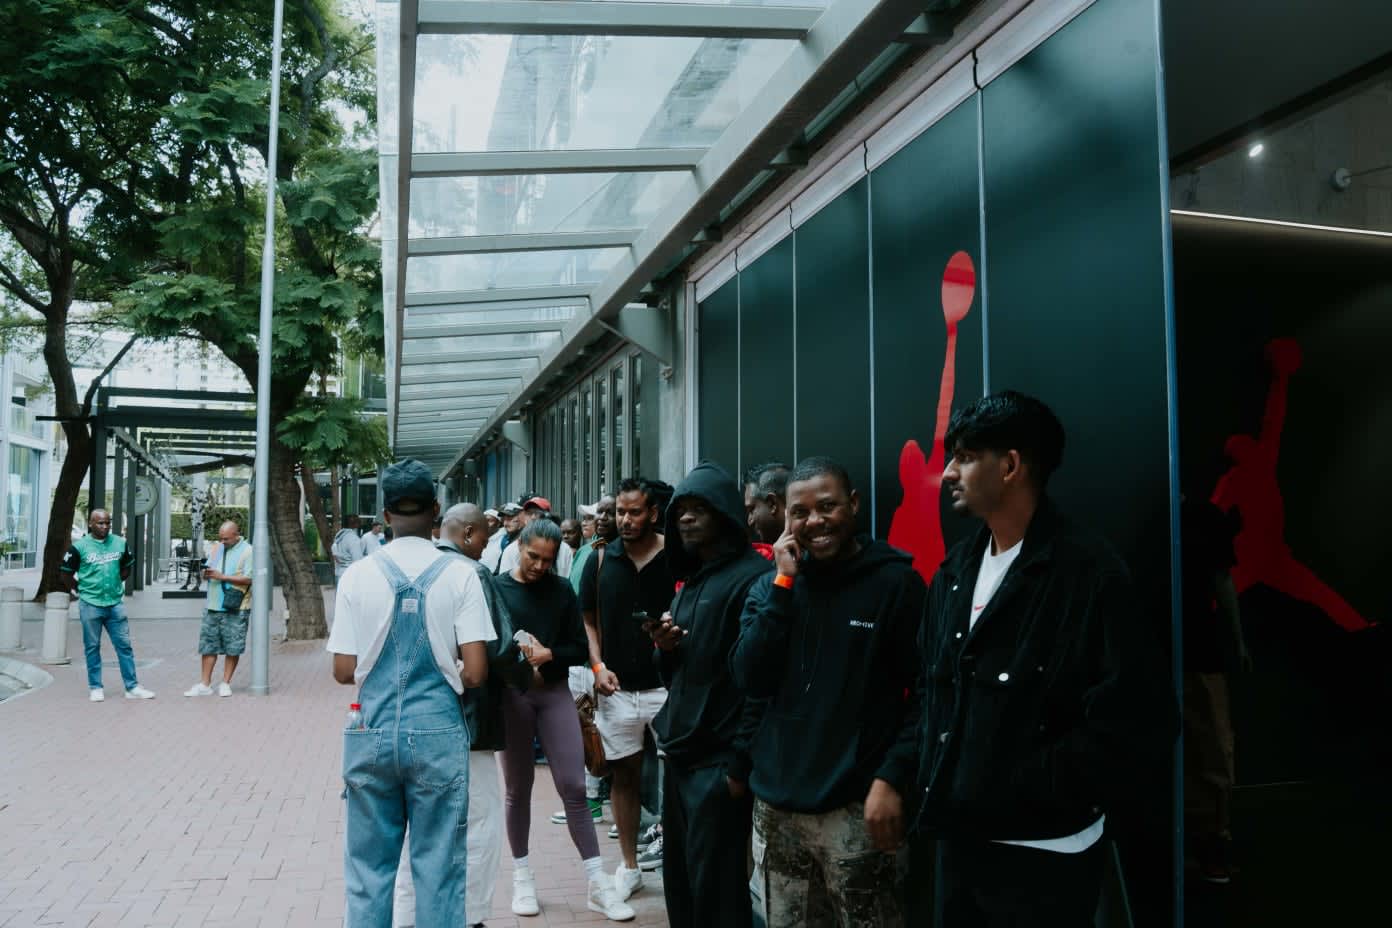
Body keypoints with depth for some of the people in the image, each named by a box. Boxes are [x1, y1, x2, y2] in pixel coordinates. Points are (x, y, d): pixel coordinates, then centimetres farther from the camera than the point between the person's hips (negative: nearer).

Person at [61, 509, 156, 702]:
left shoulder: (120, 543, 4)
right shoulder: (80, 546, -7)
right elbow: (65, 573, 2)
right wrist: (81, 589, 5)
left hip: (115, 603, 3)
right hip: (90, 605, -3)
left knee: (124, 645, 3)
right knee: (92, 647, 7)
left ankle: (132, 687, 8)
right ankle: (95, 688, 17)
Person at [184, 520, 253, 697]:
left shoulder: (247, 551, -6)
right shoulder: (217, 549, 14)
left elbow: (249, 578, -14)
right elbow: (207, 572, 21)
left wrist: (222, 576, -17)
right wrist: (206, 573, -4)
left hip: (235, 609, -5)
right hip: (213, 606, 6)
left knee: (233, 648, 1)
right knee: (208, 645, 6)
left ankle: (225, 683, 12)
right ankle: (205, 685, 11)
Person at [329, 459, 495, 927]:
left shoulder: (358, 575, -4)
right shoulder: (459, 574, -7)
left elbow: (343, 671, -1)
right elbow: (475, 673, -9)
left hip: (373, 734, 1)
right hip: (438, 732, -1)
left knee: (367, 870, 13)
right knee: (439, 870, 9)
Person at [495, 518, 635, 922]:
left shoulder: (562, 590, 2)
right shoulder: (497, 588, -4)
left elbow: (579, 647, 2)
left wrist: (547, 655, -15)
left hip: (554, 692, 1)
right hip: (512, 694, -1)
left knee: (574, 787, 0)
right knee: (518, 787, 11)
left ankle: (598, 884, 6)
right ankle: (522, 876, 26)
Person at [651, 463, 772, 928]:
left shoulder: (752, 576, -13)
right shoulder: (690, 579, 15)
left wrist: (740, 763, -18)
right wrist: (664, 649, -2)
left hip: (719, 760, -8)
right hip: (680, 755, 9)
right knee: (679, 883, 16)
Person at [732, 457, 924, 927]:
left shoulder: (896, 581, -6)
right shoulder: (770, 586, 6)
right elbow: (750, 681, -5)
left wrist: (892, 777, -15)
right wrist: (784, 582, -8)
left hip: (856, 808, -4)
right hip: (776, 803, 4)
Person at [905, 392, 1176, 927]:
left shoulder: (1088, 570, -15)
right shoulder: (955, 571, 8)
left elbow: (1136, 722, -19)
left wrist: (1030, 791, -17)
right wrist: (906, 769, 2)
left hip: (1043, 853, -6)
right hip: (957, 839, 7)